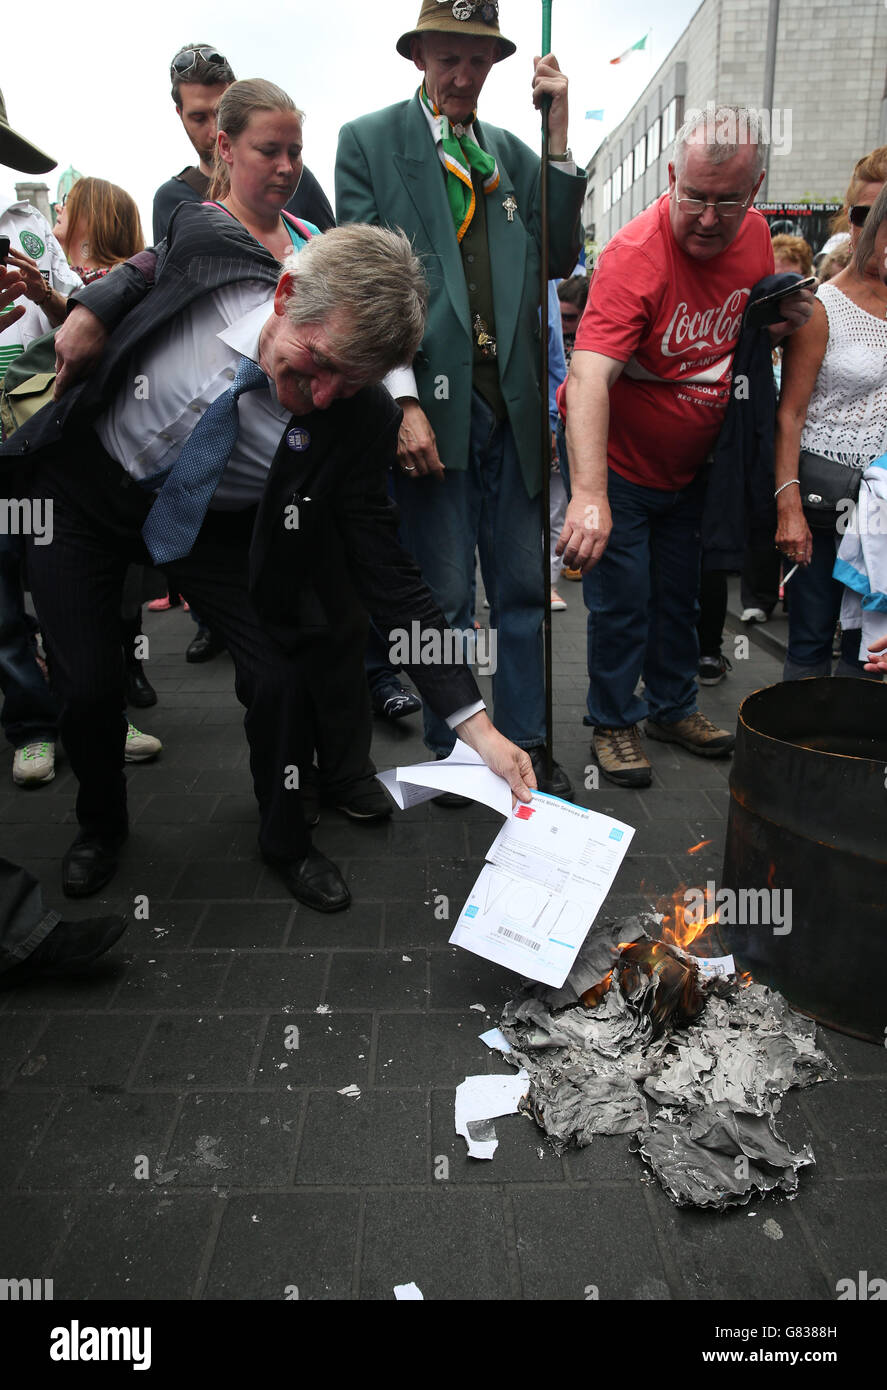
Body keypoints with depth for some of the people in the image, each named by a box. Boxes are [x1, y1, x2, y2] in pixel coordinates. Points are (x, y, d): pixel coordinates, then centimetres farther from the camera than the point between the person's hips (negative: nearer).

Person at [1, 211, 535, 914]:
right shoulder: (209, 247, -26)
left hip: (209, 523, 0)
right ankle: (101, 824, 30)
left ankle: (285, 838, 20)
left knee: (279, 680, -10)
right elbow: (182, 212, 2)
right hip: (81, 487, 1)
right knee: (87, 685, -2)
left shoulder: (361, 421, -27)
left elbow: (388, 575, -23)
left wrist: (477, 726, -27)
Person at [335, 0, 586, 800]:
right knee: (445, 597, 2)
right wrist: (405, 401, -14)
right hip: (433, 401, -4)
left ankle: (523, 743, 21)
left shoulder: (511, 152, 18)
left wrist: (558, 132, 4)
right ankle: (451, 754, 18)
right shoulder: (368, 141, 6)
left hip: (512, 403, 4)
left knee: (524, 590, 7)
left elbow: (559, 257, 9)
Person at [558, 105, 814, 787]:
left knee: (680, 597, 17)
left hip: (691, 467, 6)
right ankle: (614, 724, 21)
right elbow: (588, 376, -40)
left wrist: (790, 314, -8)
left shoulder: (755, 235, -3)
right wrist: (589, 496, -53)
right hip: (618, 466, -6)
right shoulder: (635, 256, -26)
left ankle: (674, 707, 36)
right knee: (622, 606, 1)